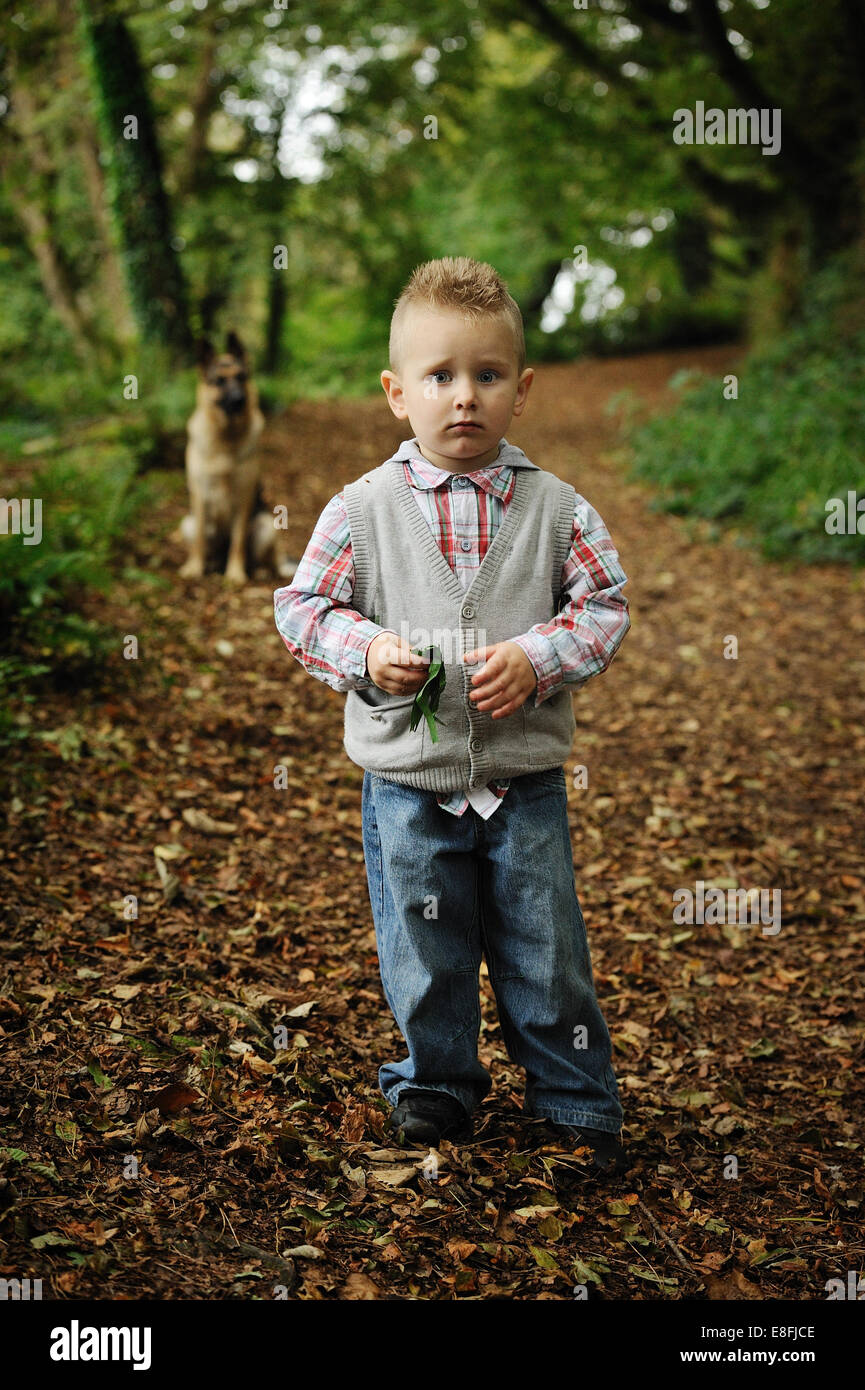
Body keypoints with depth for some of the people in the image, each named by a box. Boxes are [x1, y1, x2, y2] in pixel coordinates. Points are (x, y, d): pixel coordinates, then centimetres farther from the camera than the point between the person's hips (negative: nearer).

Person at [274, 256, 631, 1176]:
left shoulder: (554, 507, -4)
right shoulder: (362, 508, -5)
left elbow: (604, 604, 0)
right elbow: (302, 605, 1)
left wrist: (535, 658, -16)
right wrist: (365, 651, -17)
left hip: (524, 780, 0)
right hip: (407, 782, 0)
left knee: (546, 950, 10)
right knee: (423, 957, 13)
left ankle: (577, 1100, 28)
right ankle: (435, 1090, 35)